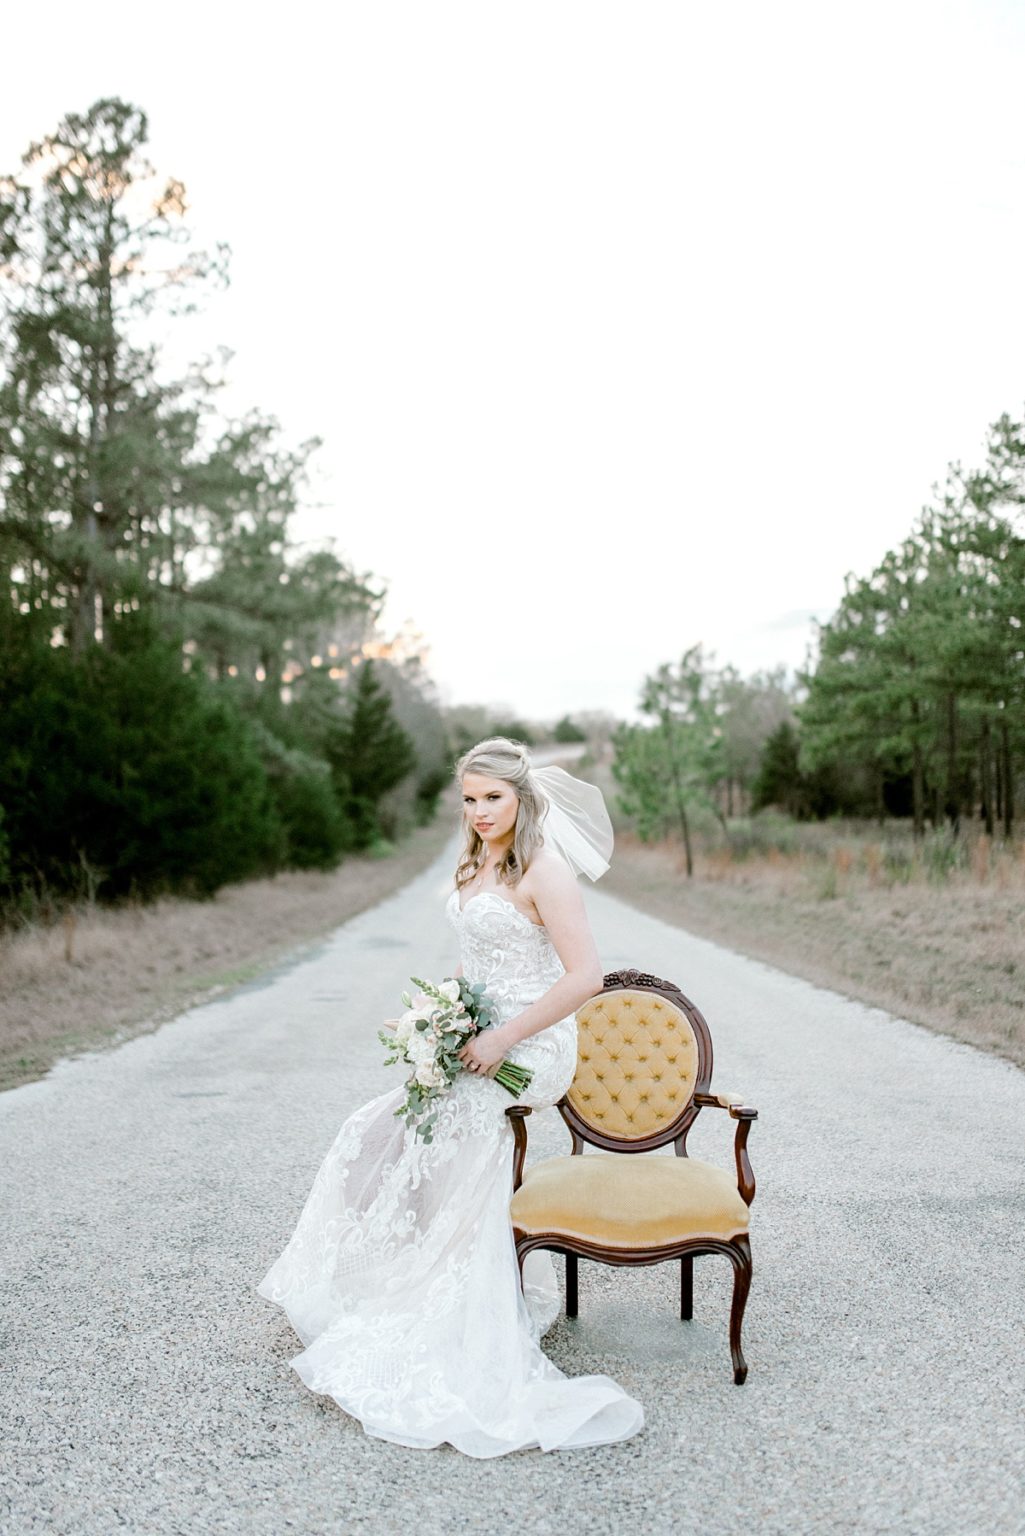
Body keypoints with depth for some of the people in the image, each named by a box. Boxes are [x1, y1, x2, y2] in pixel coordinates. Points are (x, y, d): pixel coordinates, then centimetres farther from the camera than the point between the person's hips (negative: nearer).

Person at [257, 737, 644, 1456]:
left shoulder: (542, 871, -16)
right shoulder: (479, 863, 10)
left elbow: (585, 976, -22)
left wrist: (502, 1039, -21)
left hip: (529, 1049, -8)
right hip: (483, 1040, 8)